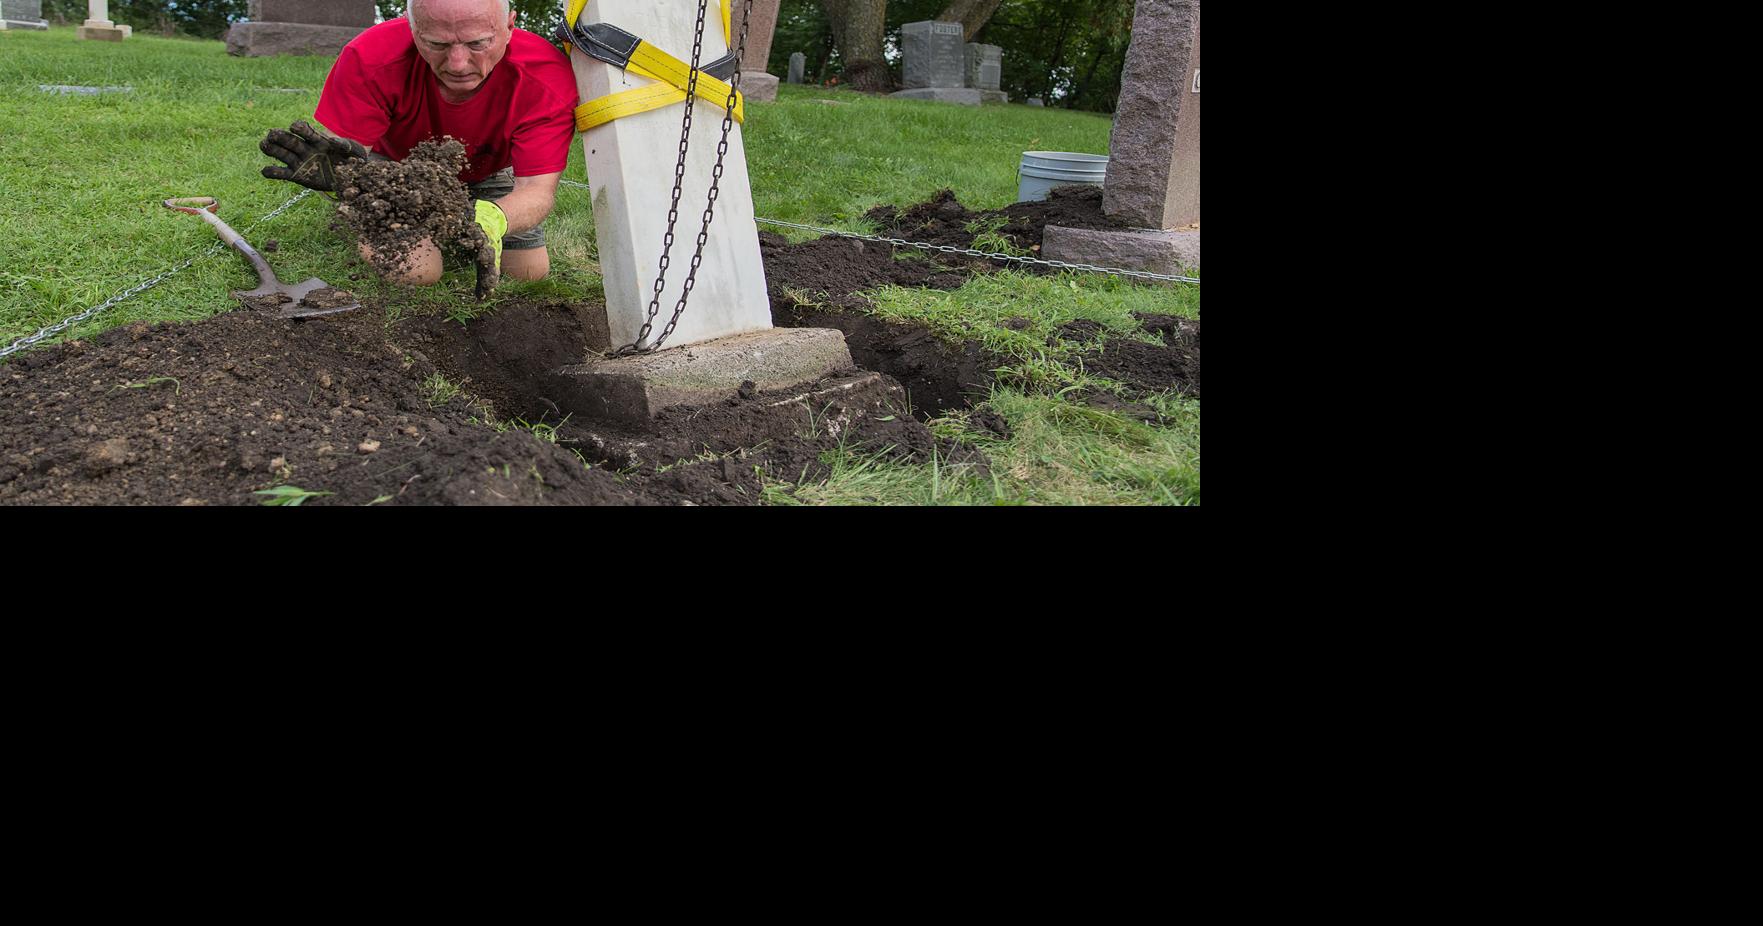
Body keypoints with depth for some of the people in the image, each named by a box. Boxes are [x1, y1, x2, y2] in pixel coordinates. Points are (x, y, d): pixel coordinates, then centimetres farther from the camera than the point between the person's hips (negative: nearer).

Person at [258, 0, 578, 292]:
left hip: (490, 170, 2)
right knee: (412, 273, -20)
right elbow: (347, 151, -33)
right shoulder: (370, 60, -37)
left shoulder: (547, 78, -38)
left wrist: (492, 218, -65)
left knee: (531, 273, -3)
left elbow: (538, 189, -41)